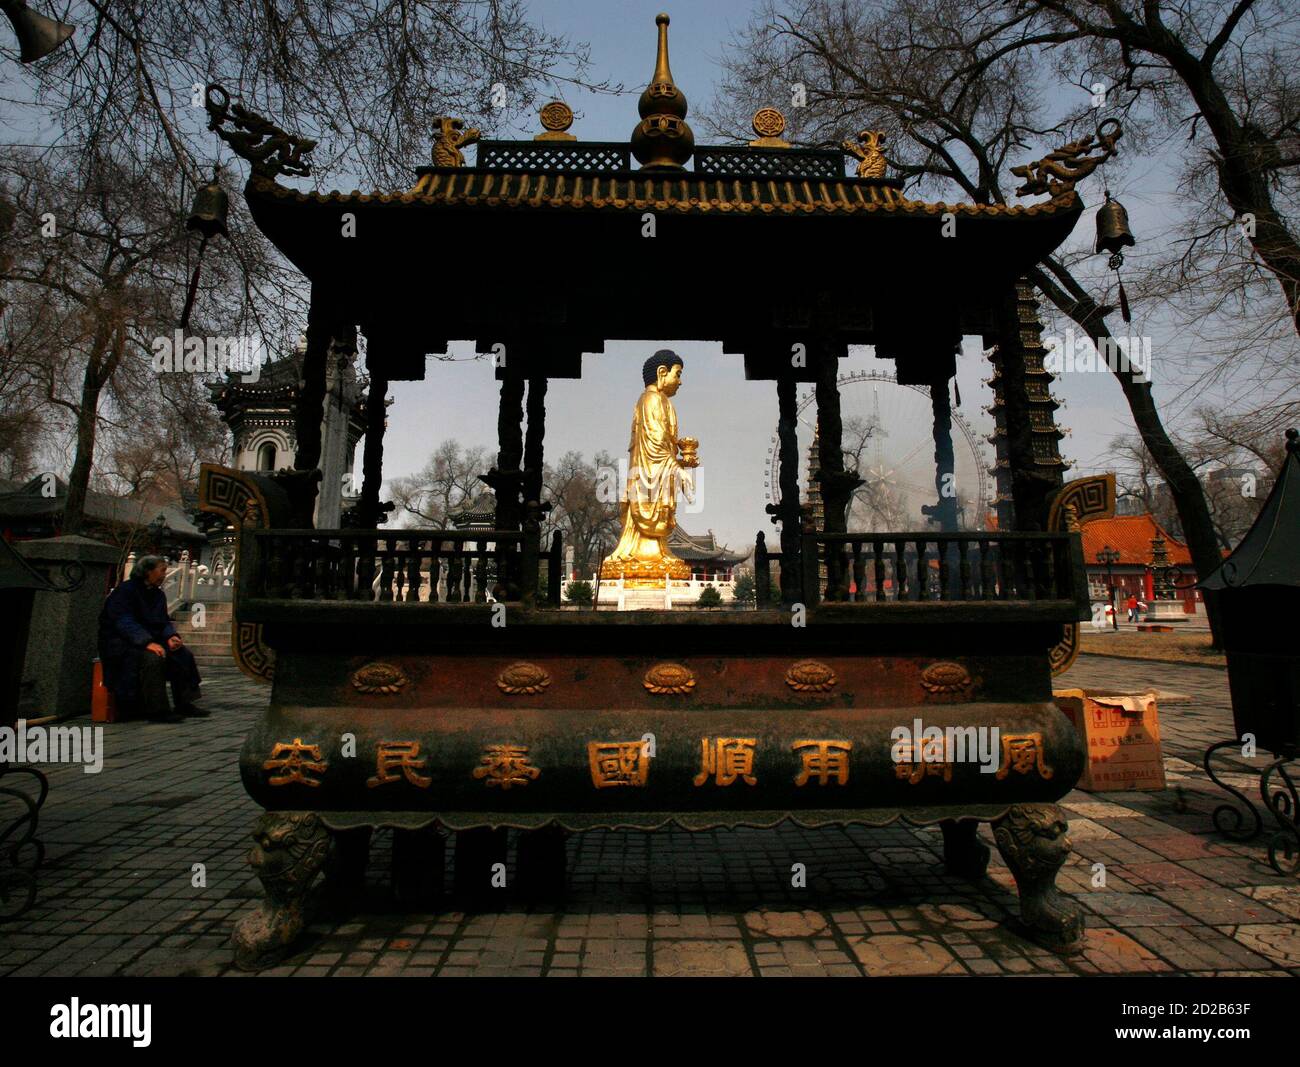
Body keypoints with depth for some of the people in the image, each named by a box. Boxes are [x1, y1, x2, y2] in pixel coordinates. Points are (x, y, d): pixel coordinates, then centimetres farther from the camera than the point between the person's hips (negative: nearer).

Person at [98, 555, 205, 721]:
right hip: (119, 643, -8)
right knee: (152, 658, -34)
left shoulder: (158, 594, 13)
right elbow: (124, 622, -22)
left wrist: (171, 636, -10)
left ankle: (184, 703, -6)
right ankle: (156, 709, -26)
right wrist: (147, 642, -34)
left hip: (149, 639, 8)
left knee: (183, 654, -11)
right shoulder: (125, 590, -12)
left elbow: (164, 621, 13)